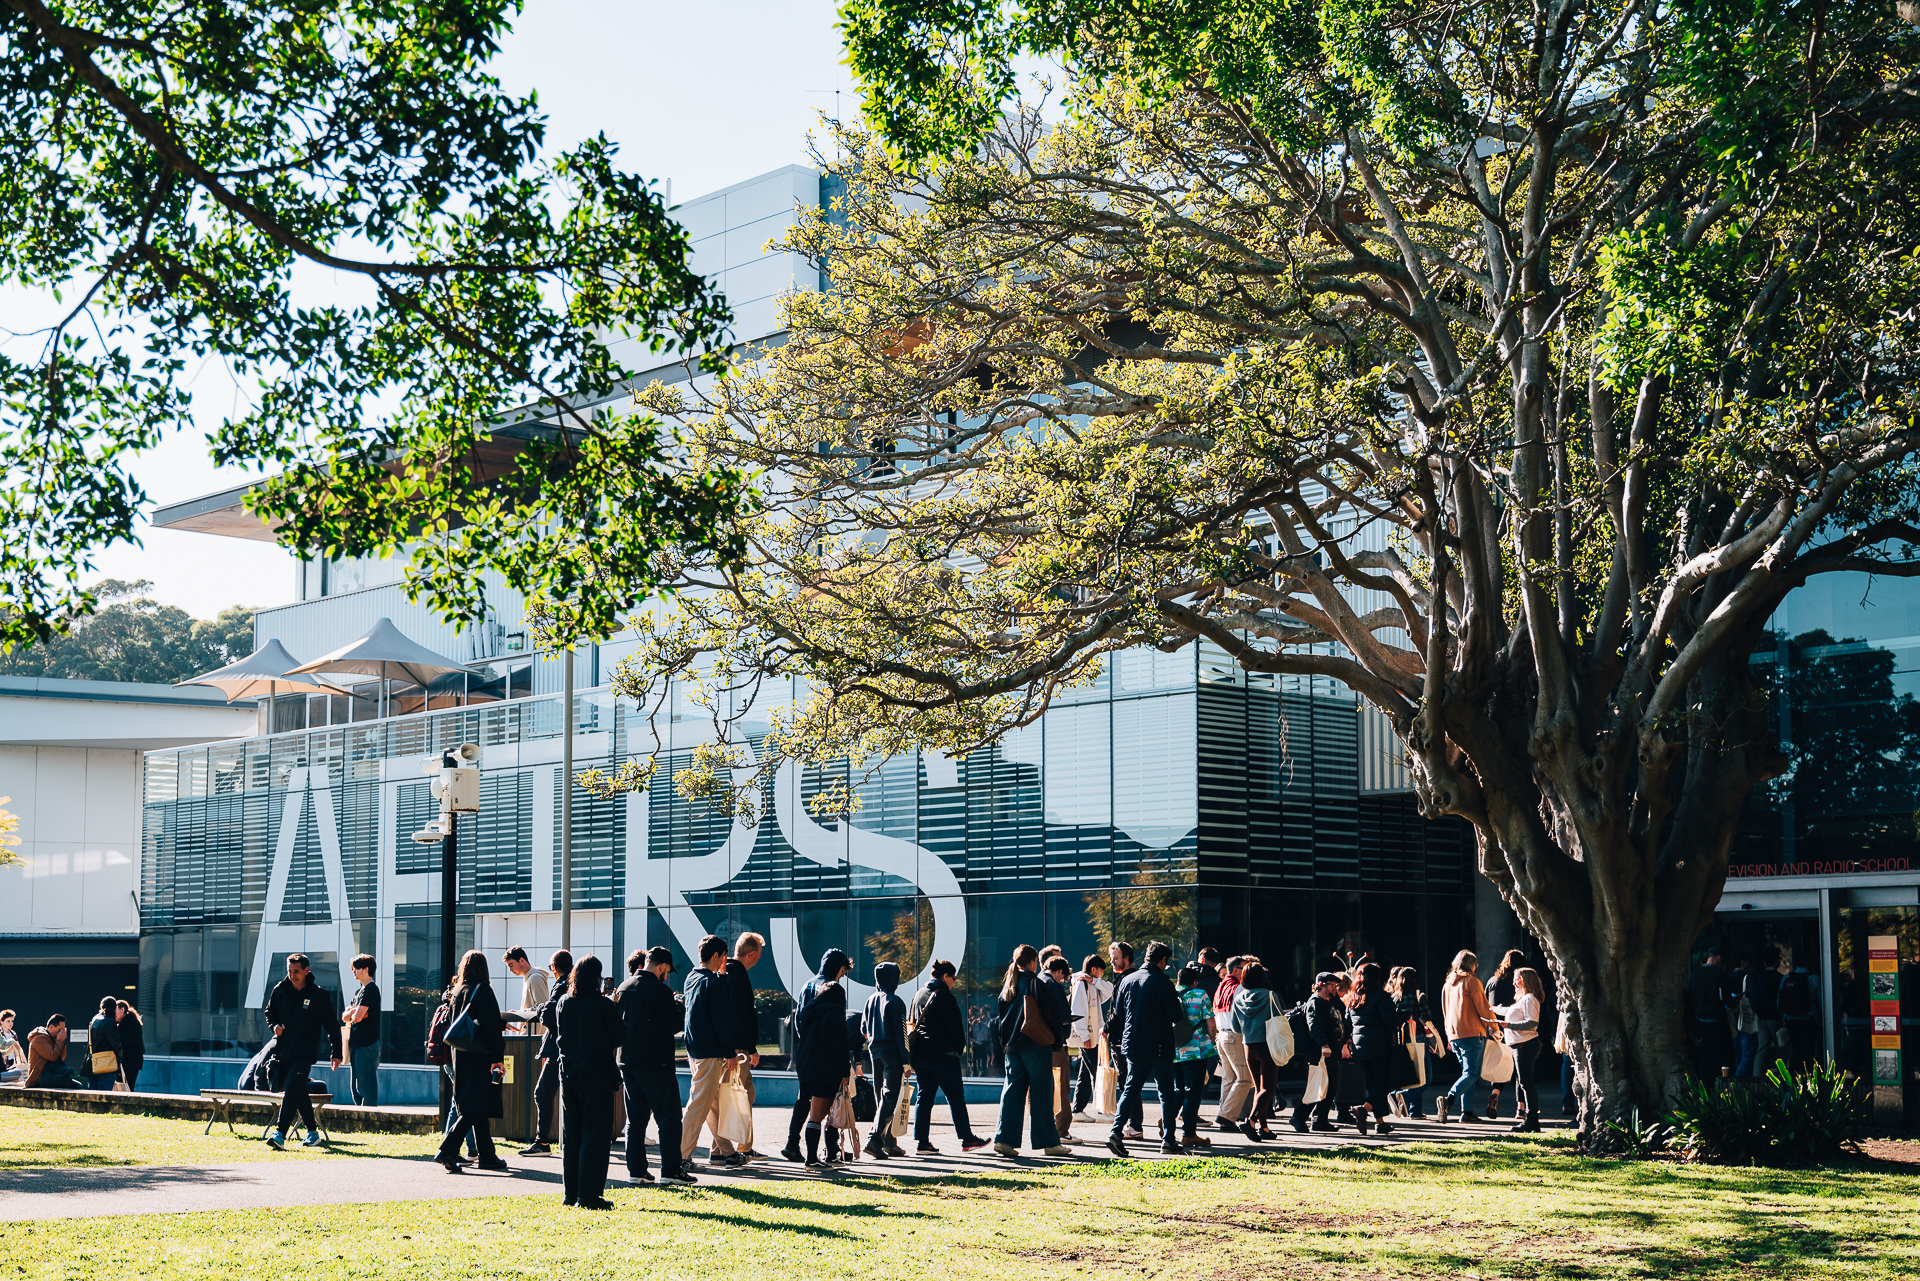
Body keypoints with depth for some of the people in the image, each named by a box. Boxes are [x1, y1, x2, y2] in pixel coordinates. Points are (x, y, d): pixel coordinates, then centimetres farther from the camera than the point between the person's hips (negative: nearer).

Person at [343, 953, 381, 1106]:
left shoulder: (370, 989, -11)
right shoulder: (359, 991, 19)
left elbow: (358, 1017, -19)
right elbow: (345, 1016, 15)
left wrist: (352, 1015, 3)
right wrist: (354, 1012, -6)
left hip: (367, 1046, -10)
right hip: (357, 1045, 10)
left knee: (366, 1086, -10)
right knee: (356, 1088, 12)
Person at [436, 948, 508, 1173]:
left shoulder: (458, 992, 11)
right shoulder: (483, 990, -11)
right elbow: (489, 1026, -16)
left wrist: (502, 1023, 33)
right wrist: (496, 1058, -15)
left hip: (461, 1055, 8)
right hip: (479, 1057, -8)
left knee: (477, 1107, 13)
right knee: (477, 1108, -7)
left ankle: (487, 1155, 16)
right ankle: (448, 1150, -18)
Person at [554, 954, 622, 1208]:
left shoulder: (564, 1003, 1)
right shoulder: (602, 1005, -13)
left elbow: (558, 1036, 10)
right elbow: (620, 1036, -6)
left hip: (568, 1074, 5)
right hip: (597, 1075, -5)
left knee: (570, 1136, 12)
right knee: (595, 1135, 0)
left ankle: (570, 1193, 15)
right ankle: (588, 1194, -2)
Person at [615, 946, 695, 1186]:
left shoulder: (624, 988, 7)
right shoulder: (660, 990, -14)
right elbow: (676, 1024, -13)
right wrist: (680, 1007, 6)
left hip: (628, 1062, 7)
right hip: (656, 1064, -7)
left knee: (635, 1118, 12)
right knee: (668, 1117, -1)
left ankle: (636, 1170, 11)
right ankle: (670, 1170, -4)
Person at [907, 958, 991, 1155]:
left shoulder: (918, 995, 13)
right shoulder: (944, 996, -9)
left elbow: (911, 1023, 17)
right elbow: (955, 1026, -11)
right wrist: (960, 1047, 4)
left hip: (920, 1053, 7)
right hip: (942, 1054, -7)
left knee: (924, 1096, 6)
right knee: (955, 1096, 1)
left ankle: (922, 1141, 1)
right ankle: (967, 1139, 5)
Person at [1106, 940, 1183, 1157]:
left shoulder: (1127, 980, 4)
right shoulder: (1163, 983, -12)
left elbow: (1118, 1012, 12)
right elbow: (1175, 1016, -10)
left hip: (1133, 1044, 4)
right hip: (1160, 1046, -4)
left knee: (1131, 1089, 10)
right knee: (1166, 1092, 7)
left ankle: (1116, 1132, -7)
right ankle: (1168, 1139, 6)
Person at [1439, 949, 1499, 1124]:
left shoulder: (1448, 984, 15)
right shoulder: (1472, 981, -6)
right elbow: (1483, 1009, -8)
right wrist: (1495, 1025, 8)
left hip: (1454, 1035, 7)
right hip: (1472, 1034, -7)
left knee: (1467, 1072, 15)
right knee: (1471, 1074, -10)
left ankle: (1467, 1111, 7)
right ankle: (1449, 1099, -32)